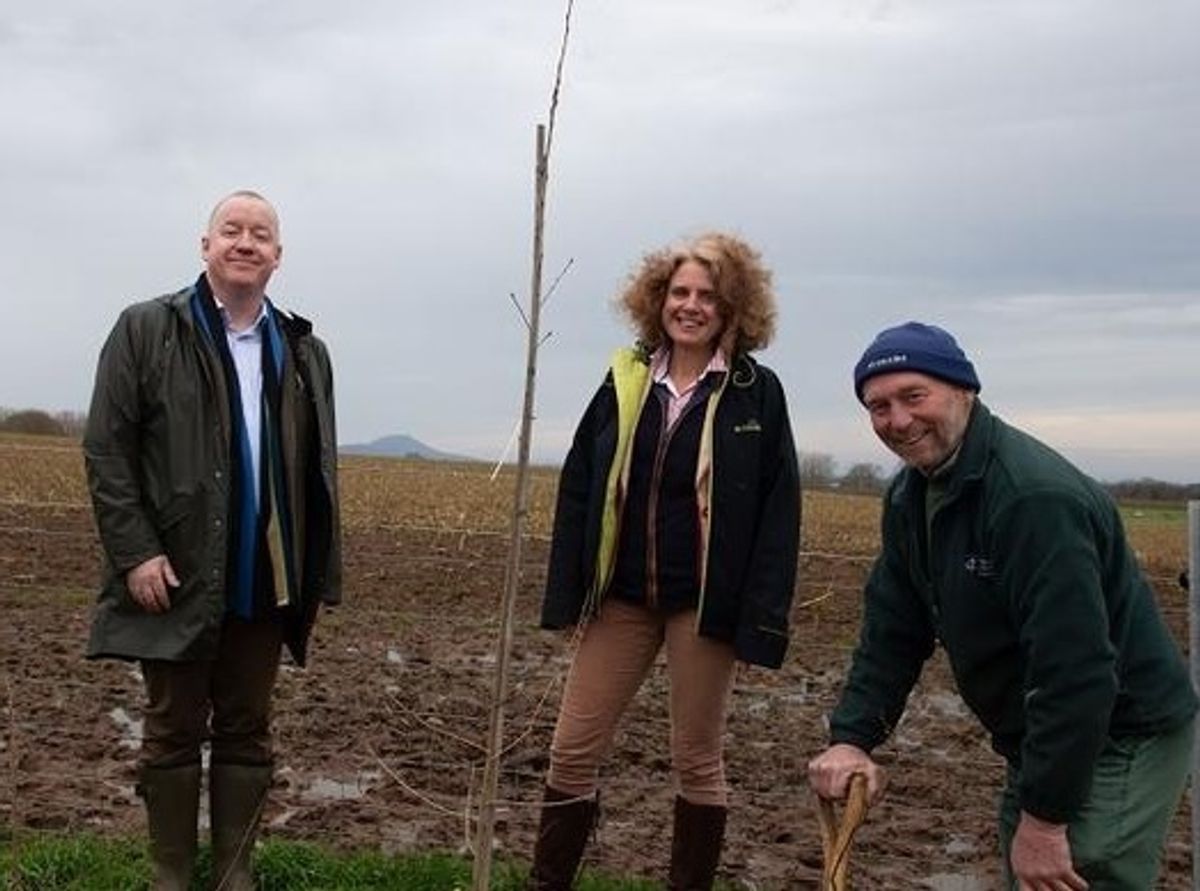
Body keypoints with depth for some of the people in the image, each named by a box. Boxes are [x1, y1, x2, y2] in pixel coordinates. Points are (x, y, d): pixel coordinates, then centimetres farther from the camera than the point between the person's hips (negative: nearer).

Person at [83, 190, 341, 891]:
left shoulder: (304, 353, 10)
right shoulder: (145, 331, 0)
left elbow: (320, 471, 12)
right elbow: (106, 450, -4)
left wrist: (321, 577, 8)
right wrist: (135, 553, -13)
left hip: (266, 581, 3)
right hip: (178, 577, -3)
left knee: (247, 732, 10)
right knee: (173, 732, 7)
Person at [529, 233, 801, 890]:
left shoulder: (757, 392, -2)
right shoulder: (625, 382, 5)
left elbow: (778, 512, -4)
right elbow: (577, 489, 7)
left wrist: (762, 618, -11)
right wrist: (567, 592, 1)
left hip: (704, 602, -3)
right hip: (622, 594, 3)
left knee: (697, 759, 8)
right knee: (572, 750, 5)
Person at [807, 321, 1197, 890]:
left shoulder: (1035, 496, -27)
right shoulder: (910, 497, 4)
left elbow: (1075, 667, -30)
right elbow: (891, 631, 4)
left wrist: (1044, 818, -27)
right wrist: (850, 737, -10)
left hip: (1120, 739, -9)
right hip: (1040, 741, 9)